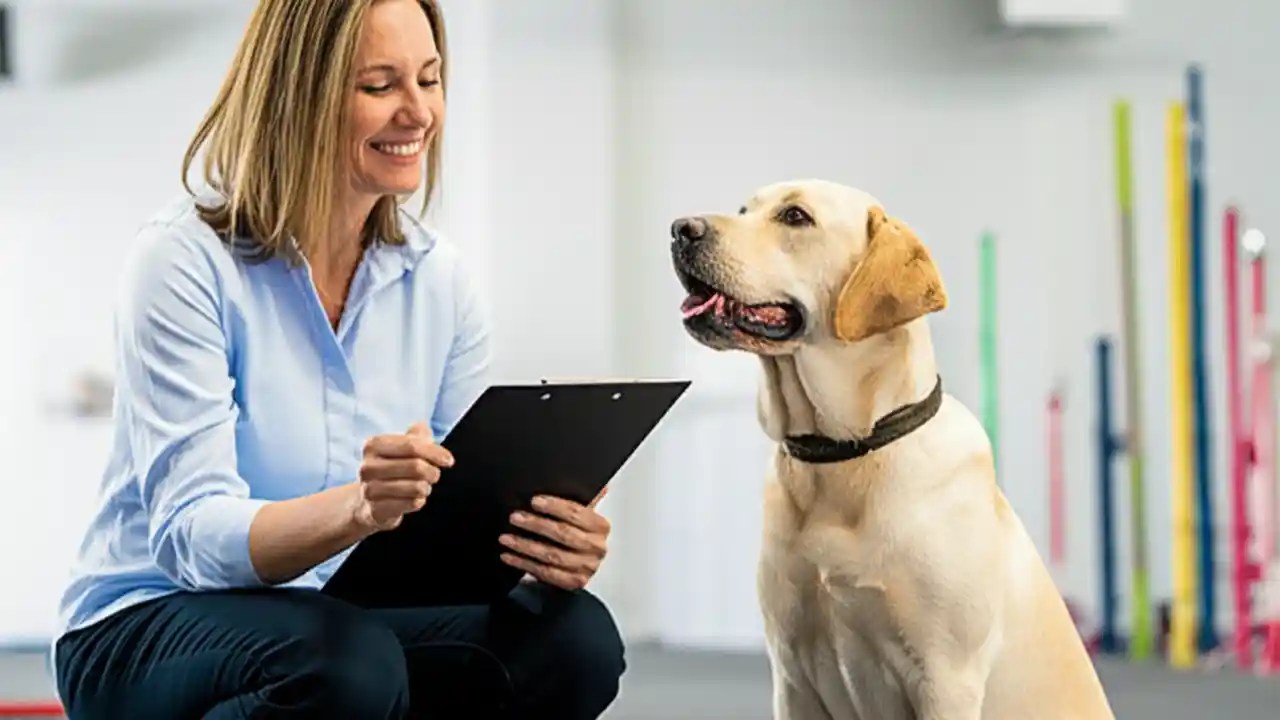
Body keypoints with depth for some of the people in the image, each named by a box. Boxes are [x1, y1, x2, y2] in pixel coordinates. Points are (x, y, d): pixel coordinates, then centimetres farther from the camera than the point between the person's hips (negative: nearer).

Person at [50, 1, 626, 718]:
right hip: (151, 628, -5)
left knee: (577, 639, -22)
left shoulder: (441, 280, 3)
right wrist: (358, 507, -42)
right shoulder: (188, 260, -13)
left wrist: (549, 551, -25)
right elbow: (190, 534, -22)